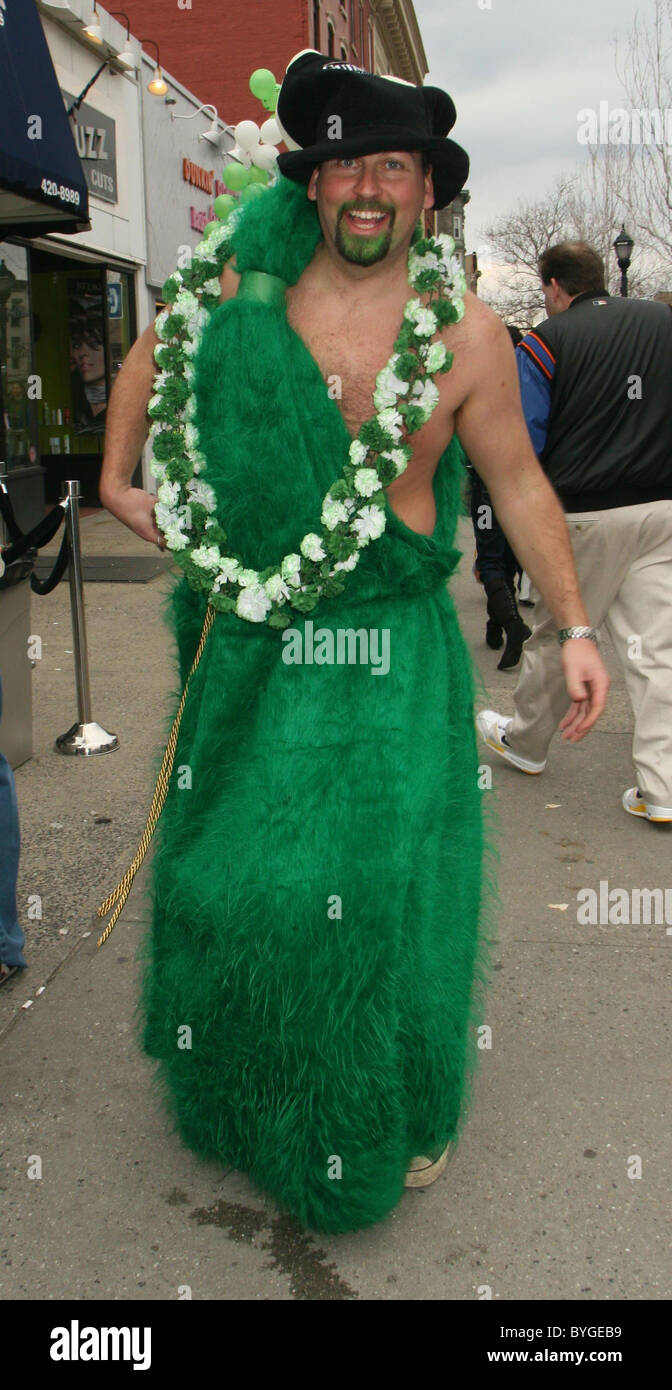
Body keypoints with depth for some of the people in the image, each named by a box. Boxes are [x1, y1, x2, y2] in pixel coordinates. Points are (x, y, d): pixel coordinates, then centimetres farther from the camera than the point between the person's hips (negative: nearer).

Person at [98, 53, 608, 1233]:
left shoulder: (467, 335, -5)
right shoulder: (247, 289, -1)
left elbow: (518, 486, 1)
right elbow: (150, 360, 18)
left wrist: (574, 629, -2)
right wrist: (116, 481, 10)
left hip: (394, 658, -2)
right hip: (252, 651, 3)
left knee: (388, 892, 3)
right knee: (230, 874, 14)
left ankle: (390, 1118, 31)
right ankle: (233, 1097, 43)